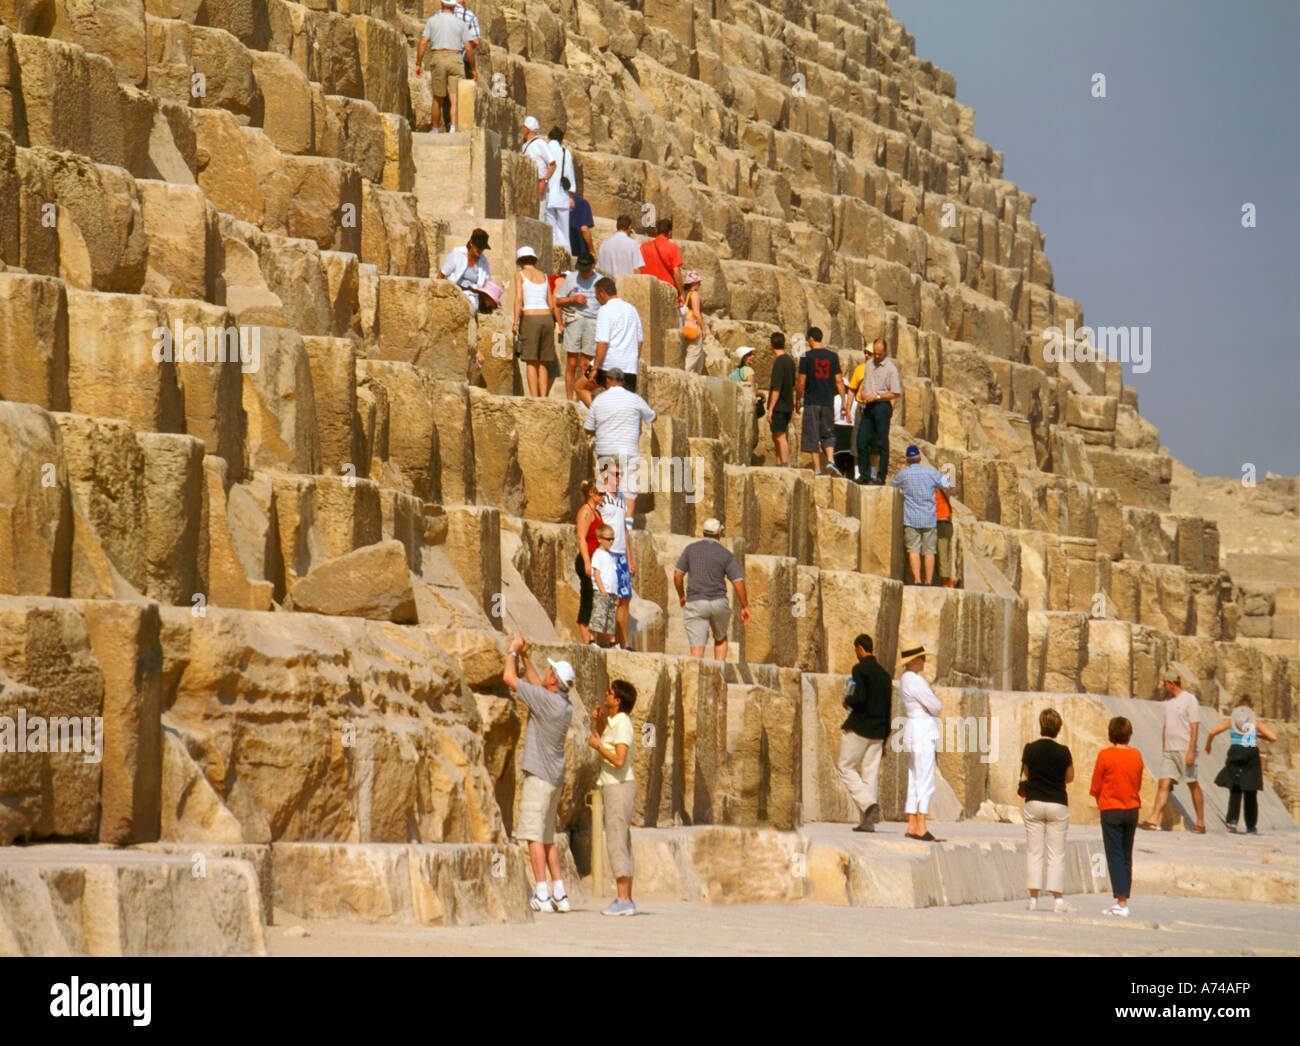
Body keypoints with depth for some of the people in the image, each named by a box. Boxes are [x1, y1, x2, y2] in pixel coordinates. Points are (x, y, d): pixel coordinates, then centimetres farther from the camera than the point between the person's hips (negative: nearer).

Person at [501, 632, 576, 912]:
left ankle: (542, 896, -13)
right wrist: (524, 656, 29)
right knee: (547, 837, 13)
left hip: (540, 774, -9)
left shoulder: (545, 699, -15)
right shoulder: (565, 705, 10)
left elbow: (509, 678, -12)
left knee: (535, 835, -8)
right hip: (555, 776, 9)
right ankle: (559, 894, 10)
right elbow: (538, 685, 29)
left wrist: (513, 651, 4)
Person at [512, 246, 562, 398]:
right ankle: (544, 397, 1)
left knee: (531, 362, -5)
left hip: (530, 318, -4)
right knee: (543, 363, 9)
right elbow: (552, 304, 15)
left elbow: (518, 299, -8)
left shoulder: (520, 275, 3)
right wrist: (561, 325, 20)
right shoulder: (544, 276, 16)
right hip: (547, 318, 4)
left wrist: (515, 323, -11)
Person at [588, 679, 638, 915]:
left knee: (616, 846, -11)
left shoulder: (623, 724, -18)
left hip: (619, 787, -10)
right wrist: (599, 722, 16)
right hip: (611, 787, 10)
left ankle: (624, 901, -13)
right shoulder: (615, 721, 13)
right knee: (621, 847, 11)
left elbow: (619, 761, -27)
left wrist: (597, 745, -14)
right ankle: (625, 900, 14)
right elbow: (609, 748, 30)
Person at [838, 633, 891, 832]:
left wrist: (847, 701, 1)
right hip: (878, 731, 7)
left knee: (845, 766, 3)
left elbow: (859, 698, -23)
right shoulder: (884, 673, 14)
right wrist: (884, 739, 19)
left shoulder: (860, 669, -10)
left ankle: (868, 804, -16)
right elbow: (887, 709, 15)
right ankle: (867, 822, 3)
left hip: (859, 727, -7)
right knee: (871, 773, 6)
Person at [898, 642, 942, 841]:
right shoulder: (914, 680, -15)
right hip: (922, 731, -11)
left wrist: (931, 709, -2)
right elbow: (936, 707, -15)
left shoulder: (906, 679, 16)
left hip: (915, 731, 11)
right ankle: (921, 829, -14)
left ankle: (912, 826, 10)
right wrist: (936, 709, 5)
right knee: (925, 782, -11)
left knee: (915, 782, 10)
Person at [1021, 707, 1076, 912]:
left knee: (1033, 852, 7)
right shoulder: (1063, 752, -10)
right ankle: (1057, 899, 2)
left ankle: (1033, 898, 3)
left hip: (1034, 803, 1)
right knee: (1057, 854, 4)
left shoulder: (1030, 749, -5)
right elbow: (1070, 777, 3)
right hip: (1058, 804, -1)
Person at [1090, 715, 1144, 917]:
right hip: (1132, 809, 4)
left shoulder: (1105, 755, -11)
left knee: (1115, 856, -4)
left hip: (1111, 810, -4)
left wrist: (1100, 803, 12)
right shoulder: (1136, 755, 0)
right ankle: (1123, 899, 17)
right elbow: (1138, 785, 10)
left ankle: (1122, 902, -12)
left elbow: (1096, 787, -4)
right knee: (1126, 856, 13)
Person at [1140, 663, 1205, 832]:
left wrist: (1191, 751, -18)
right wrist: (1163, 749, 18)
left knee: (1193, 785, 0)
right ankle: (1153, 821, -12)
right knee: (1164, 784, -3)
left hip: (1185, 750, -6)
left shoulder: (1190, 700, -8)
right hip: (1169, 750, 7)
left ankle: (1200, 823, 7)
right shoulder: (1168, 700, 15)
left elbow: (1194, 727, -12)